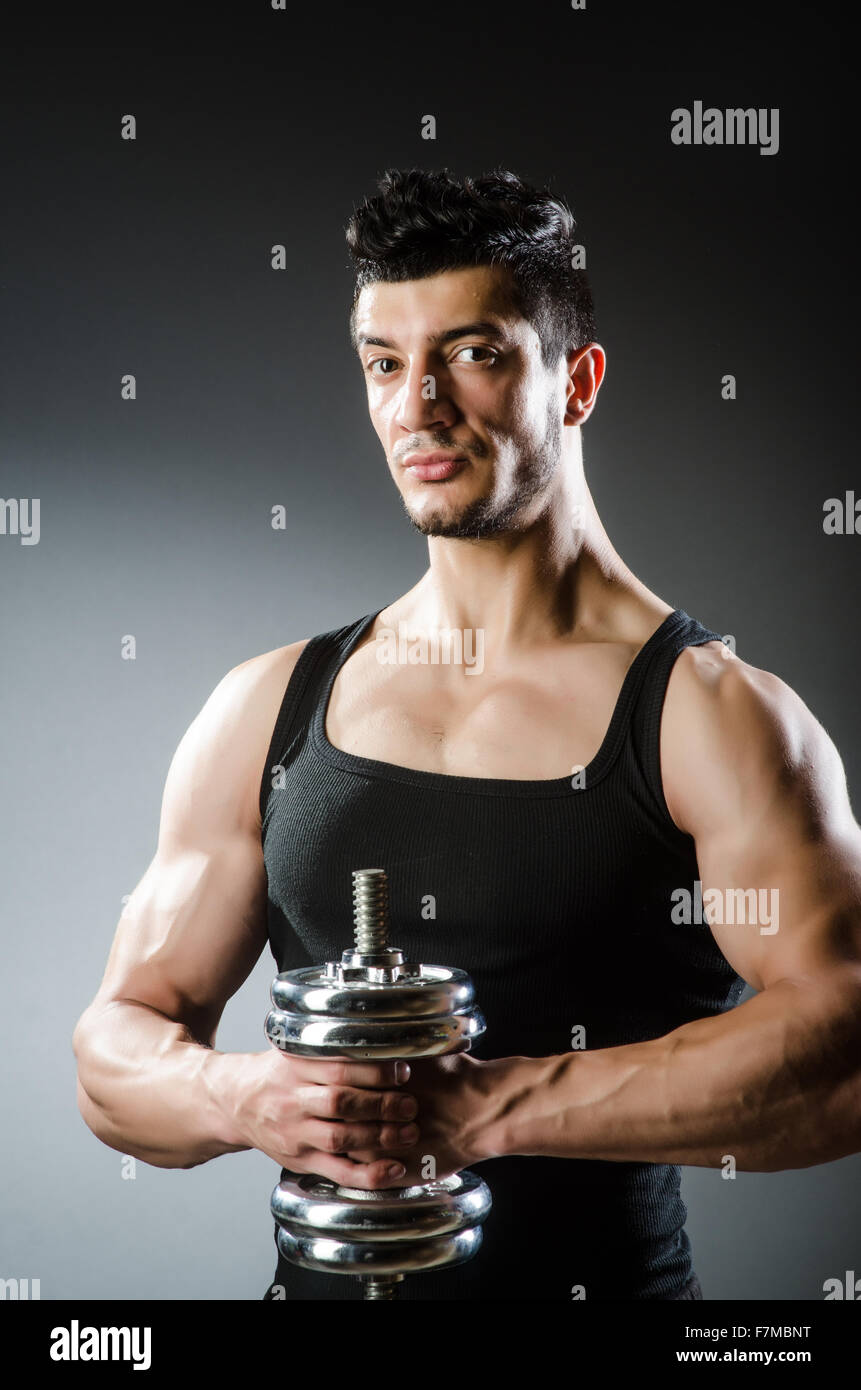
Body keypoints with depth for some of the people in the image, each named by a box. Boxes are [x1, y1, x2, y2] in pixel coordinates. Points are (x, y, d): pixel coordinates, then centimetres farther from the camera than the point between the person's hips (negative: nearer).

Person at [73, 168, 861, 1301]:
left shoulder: (715, 715, -6)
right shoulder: (267, 710, 7)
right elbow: (114, 1052, 8)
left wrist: (488, 1107, -20)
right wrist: (249, 1099, -12)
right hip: (321, 1276, 3)